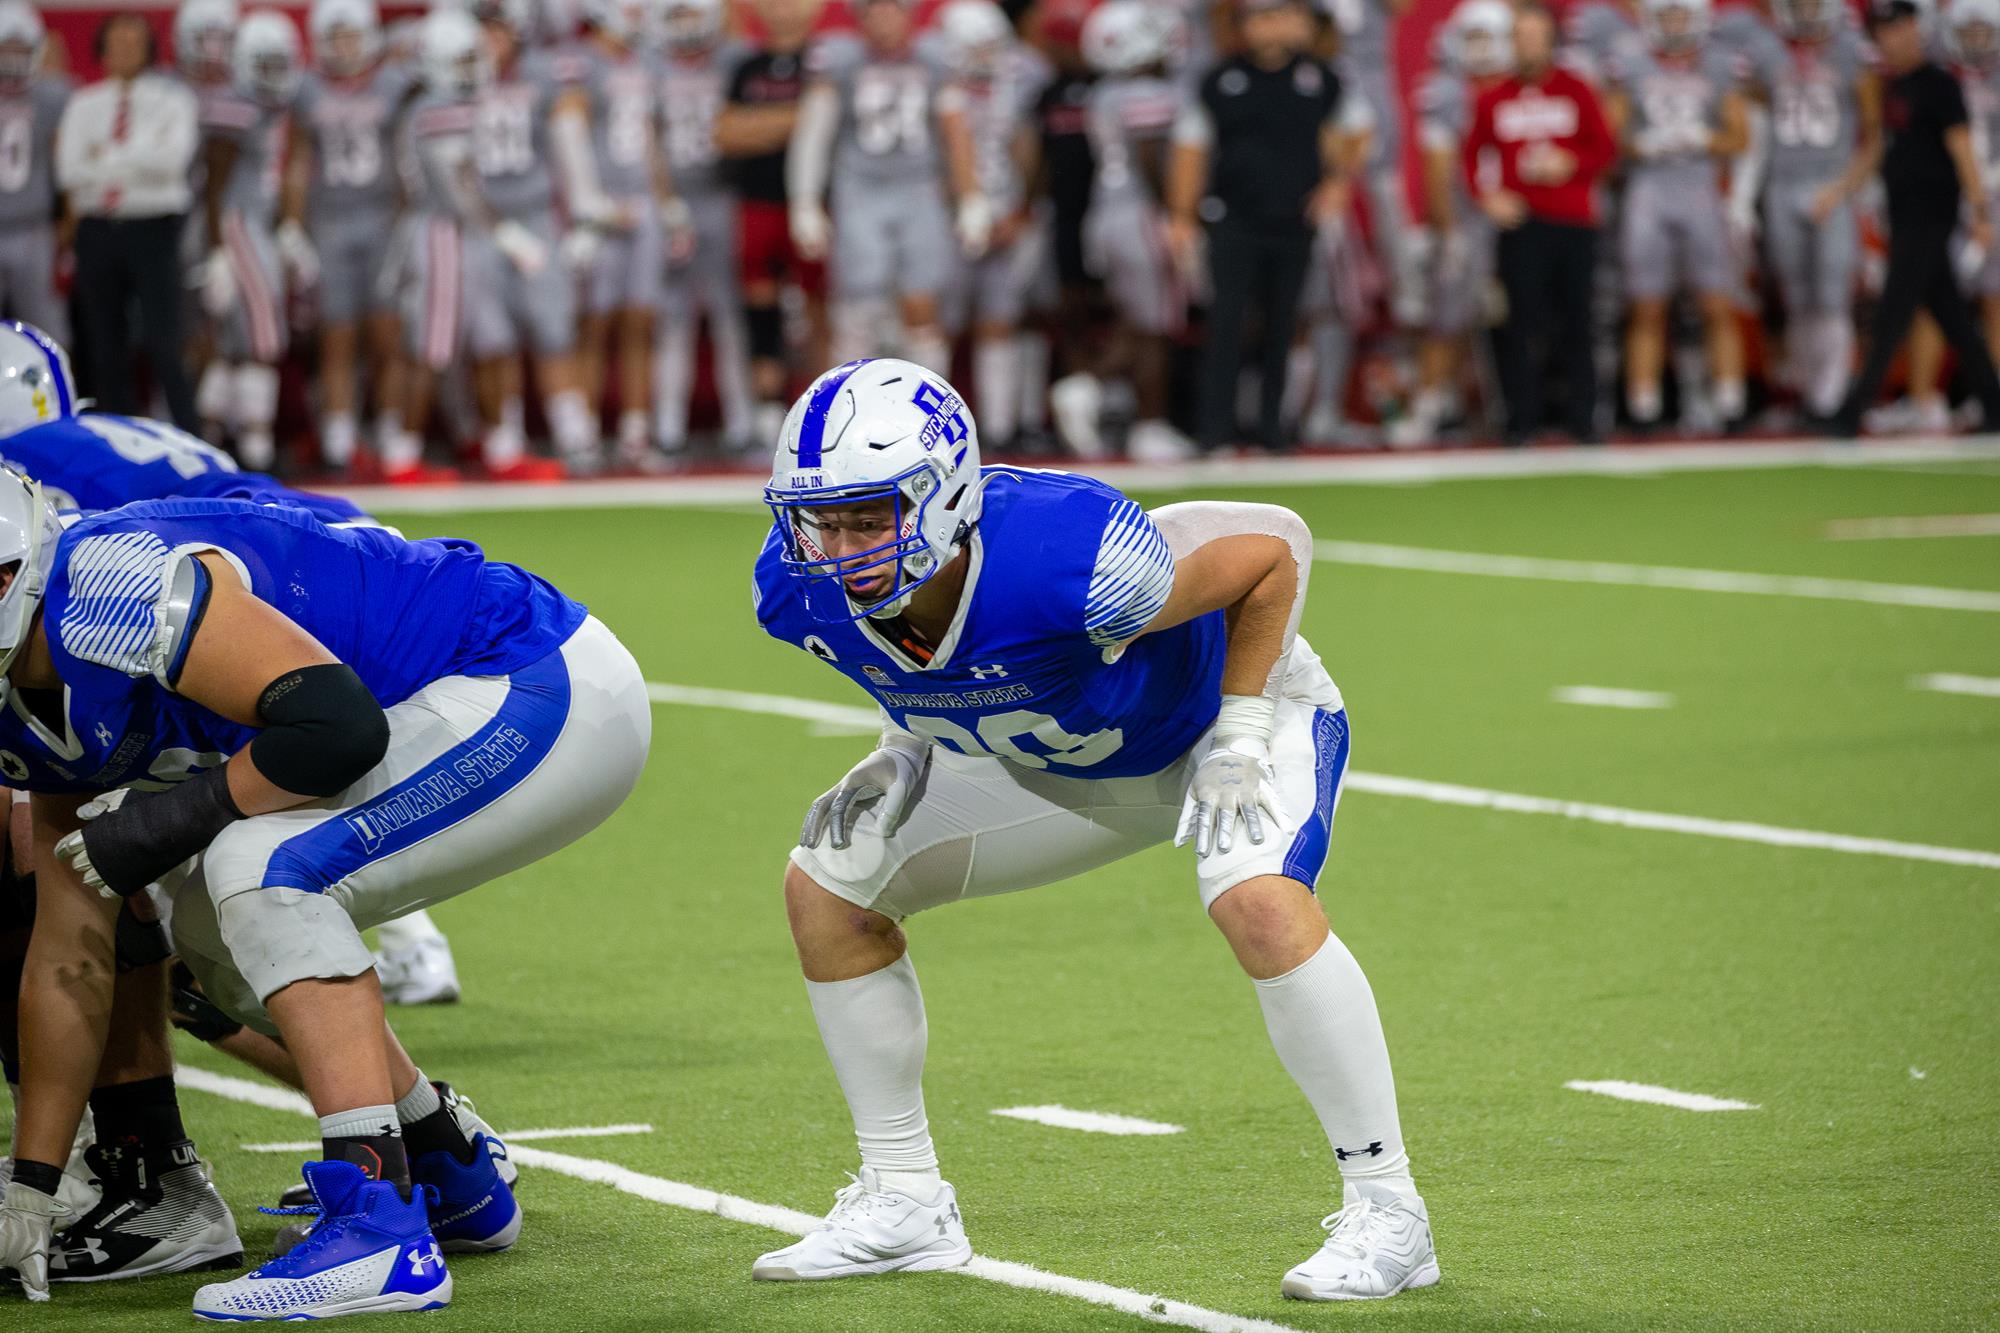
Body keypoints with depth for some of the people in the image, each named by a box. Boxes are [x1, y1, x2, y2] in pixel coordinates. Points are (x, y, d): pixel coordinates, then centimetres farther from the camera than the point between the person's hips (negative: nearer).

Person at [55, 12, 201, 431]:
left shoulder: (172, 100, 4)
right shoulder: (84, 105, 11)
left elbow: (172, 157, -14)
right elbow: (69, 169, -3)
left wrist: (106, 156, -13)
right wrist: (137, 161, -12)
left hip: (153, 228, -3)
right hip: (98, 232, 3)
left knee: (163, 346, -12)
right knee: (106, 350, 6)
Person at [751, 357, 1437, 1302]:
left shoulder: (1068, 566, -42)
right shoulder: (805, 593, -23)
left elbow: (1274, 551, -26)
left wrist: (1241, 739, -25)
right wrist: (906, 748, -11)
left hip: (1222, 704, -6)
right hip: (1054, 759, 6)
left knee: (1260, 904, -35)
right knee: (829, 888, 0)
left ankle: (1384, 1212, -20)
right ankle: (904, 1205, 11)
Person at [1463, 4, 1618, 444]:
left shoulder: (1576, 91, 6)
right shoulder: (1494, 99, 8)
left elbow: (1604, 149, 7)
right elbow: (1473, 155, 15)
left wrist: (1571, 164, -11)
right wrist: (1487, 195, 0)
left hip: (1574, 222, 0)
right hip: (1521, 222, 0)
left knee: (1576, 319, 2)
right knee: (1523, 318, -6)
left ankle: (1582, 415, 9)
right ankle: (1522, 418, -3)